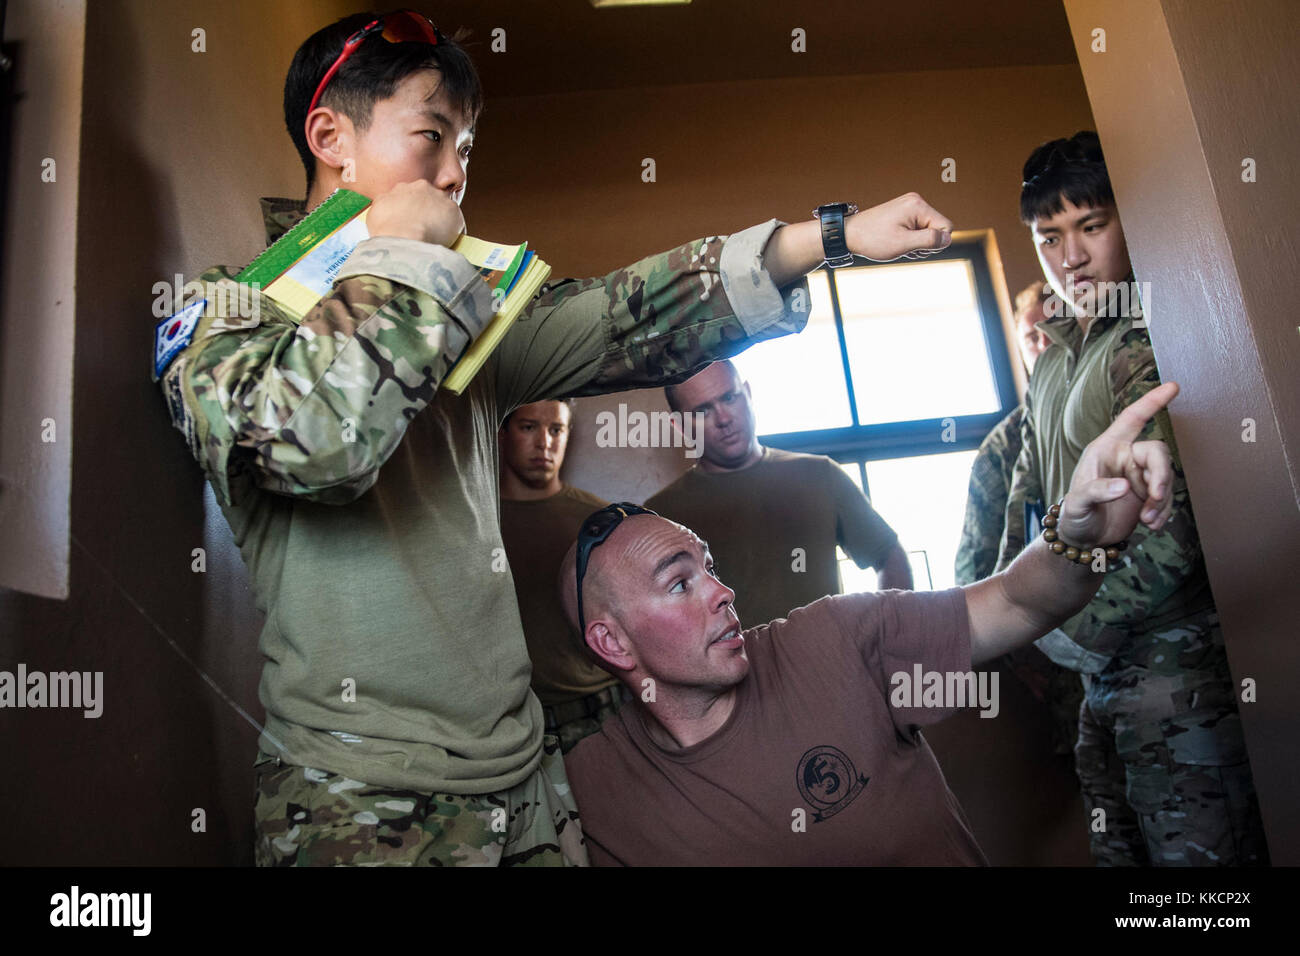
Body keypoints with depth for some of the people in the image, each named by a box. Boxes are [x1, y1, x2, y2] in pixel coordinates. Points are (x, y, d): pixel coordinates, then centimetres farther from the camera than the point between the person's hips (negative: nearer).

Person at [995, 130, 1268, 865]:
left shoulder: (1147, 345, -15)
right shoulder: (1055, 358, 13)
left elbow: (1175, 533, -23)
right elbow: (1028, 494, 19)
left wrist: (1083, 633, -12)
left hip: (1175, 670, -9)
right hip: (1104, 675, 9)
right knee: (1119, 851, 19)